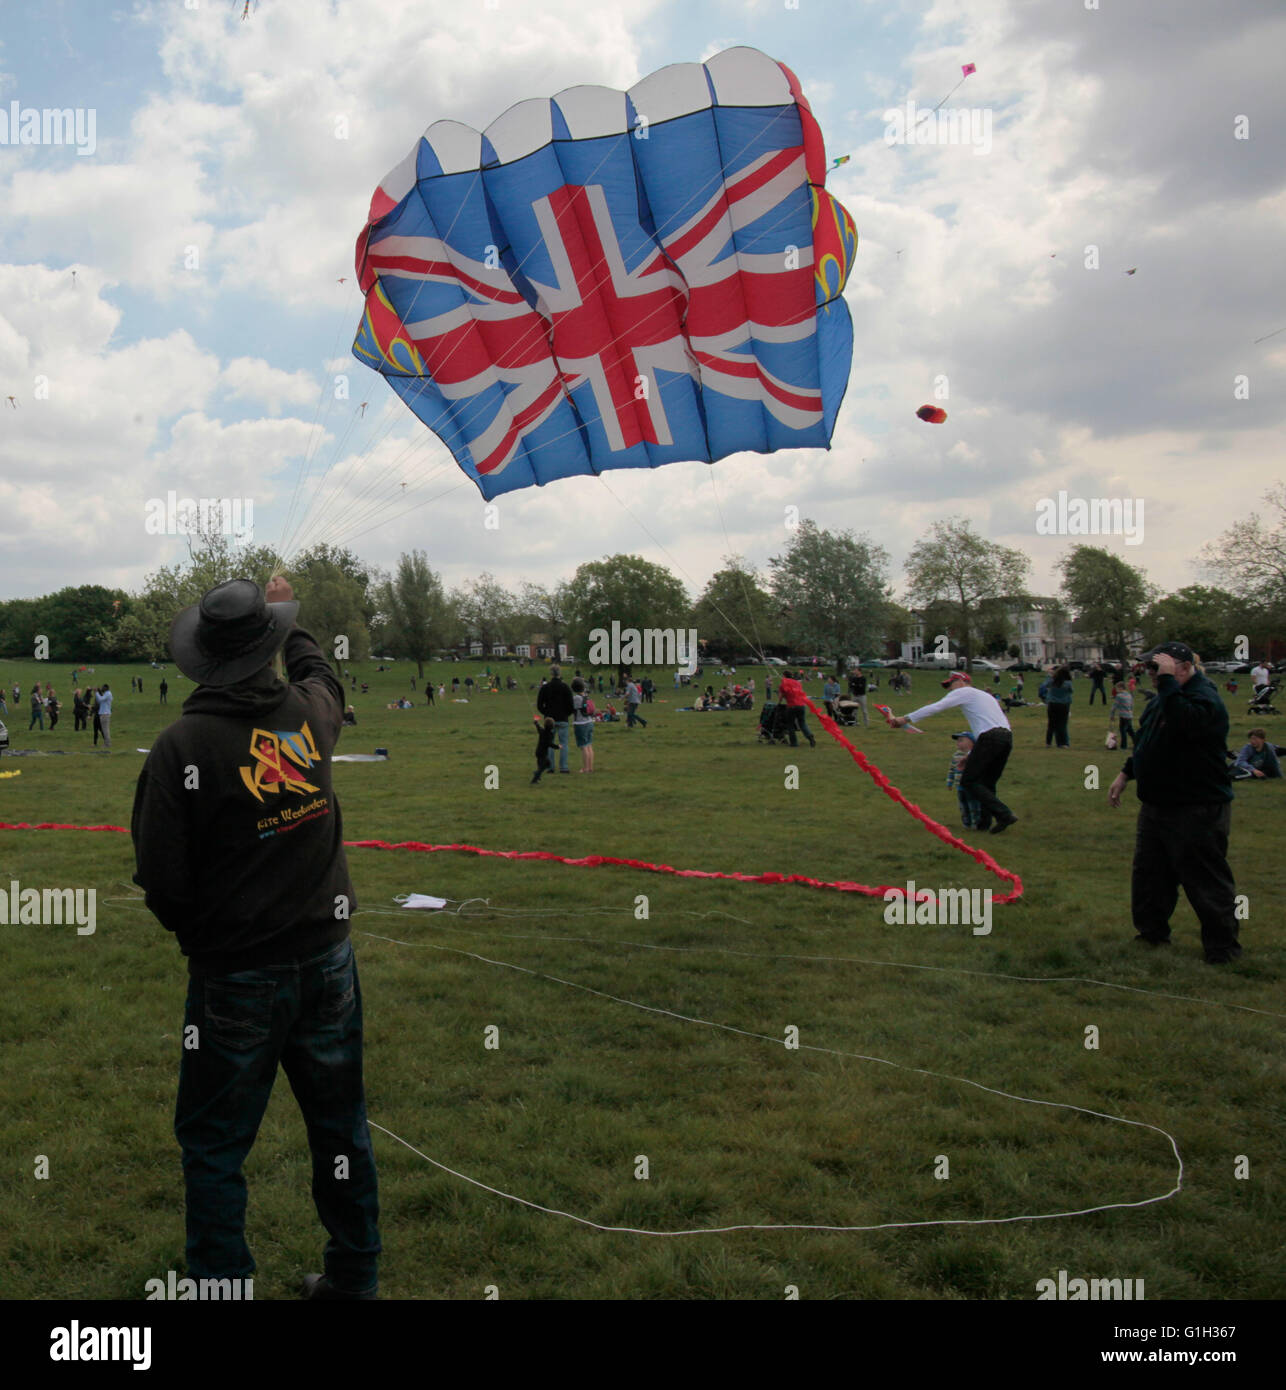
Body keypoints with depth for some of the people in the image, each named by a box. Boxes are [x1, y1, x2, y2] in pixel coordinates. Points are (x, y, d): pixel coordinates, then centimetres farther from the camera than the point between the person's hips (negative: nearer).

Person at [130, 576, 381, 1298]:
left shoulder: (181, 745, -17)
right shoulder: (312, 710, -5)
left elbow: (161, 881, -13)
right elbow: (319, 667, 21)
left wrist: (196, 934, 8)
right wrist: (287, 615, 39)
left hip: (237, 978, -4)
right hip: (328, 960, 5)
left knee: (215, 1147, 13)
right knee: (341, 1126, 18)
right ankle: (355, 1277, 33)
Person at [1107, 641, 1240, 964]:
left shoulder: (1204, 699, -20)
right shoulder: (1162, 698, 11)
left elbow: (1184, 723, -42)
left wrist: (1168, 680, -36)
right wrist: (1125, 774, 22)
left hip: (1197, 812, -10)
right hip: (1156, 805, 10)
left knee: (1206, 881, -1)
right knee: (1148, 876, 18)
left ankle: (1222, 949, 12)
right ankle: (1152, 934, 33)